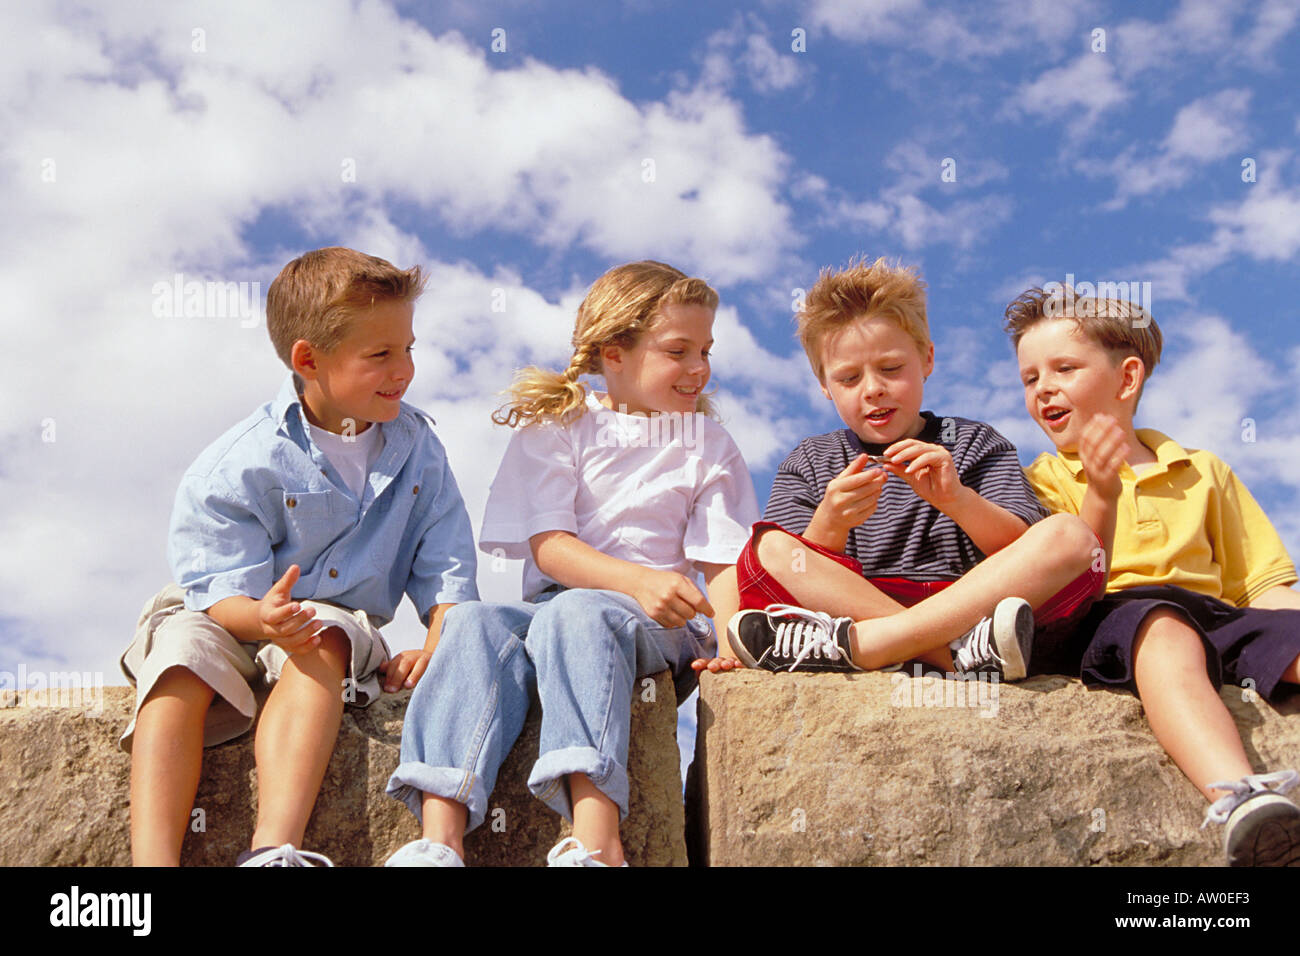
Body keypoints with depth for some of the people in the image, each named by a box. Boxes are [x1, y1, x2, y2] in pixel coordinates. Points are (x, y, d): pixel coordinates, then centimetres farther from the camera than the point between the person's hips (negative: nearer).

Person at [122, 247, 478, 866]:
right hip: (232, 617, -1)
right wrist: (261, 616, -39)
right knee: (184, 651, -34)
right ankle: (153, 857, -47)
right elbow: (223, 589, -15)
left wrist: (436, 647, -16)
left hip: (339, 620, 2)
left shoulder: (415, 446, 2)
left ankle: (274, 848, -50)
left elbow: (445, 566, 3)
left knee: (322, 640, -35)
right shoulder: (239, 465, -11)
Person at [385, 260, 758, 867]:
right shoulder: (556, 428, 10)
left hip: (661, 624, -1)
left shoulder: (709, 446, 15)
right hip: (550, 601, 2)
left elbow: (725, 560, 5)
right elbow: (548, 545, -3)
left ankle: (595, 843, -53)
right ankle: (439, 838, -44)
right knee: (477, 623, -31)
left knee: (576, 613, -35)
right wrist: (640, 580, -20)